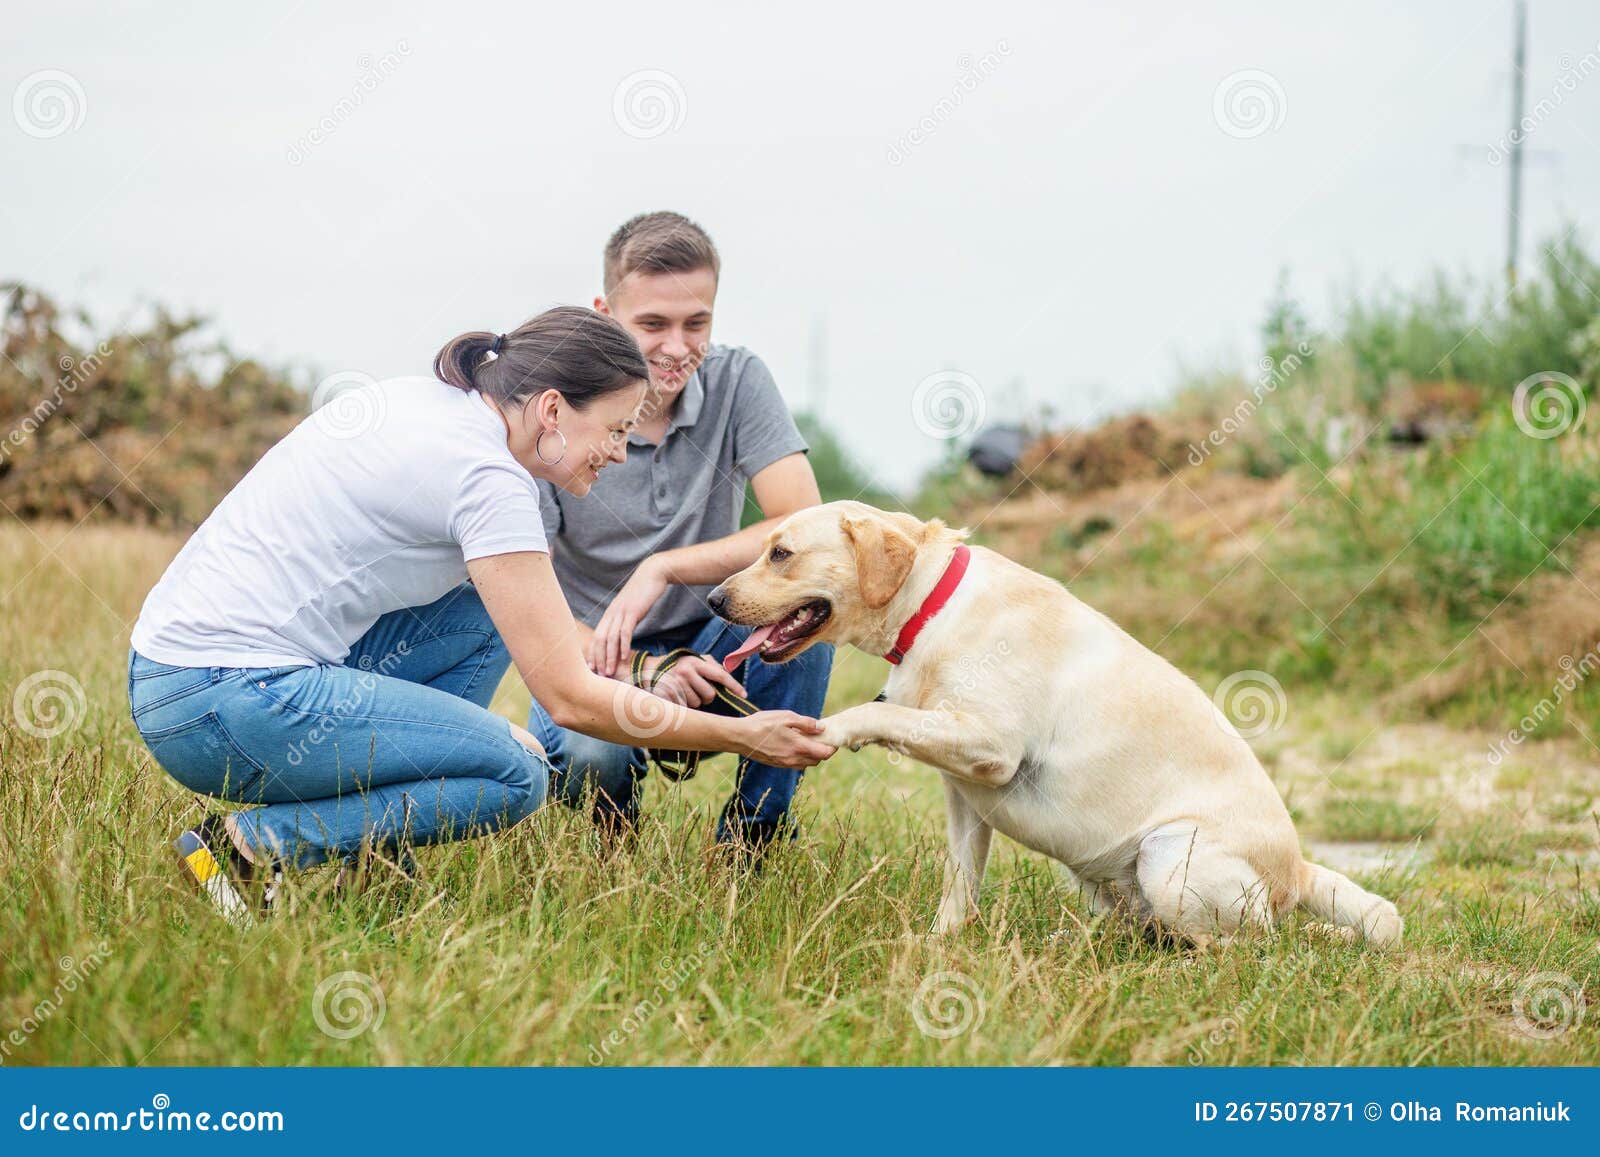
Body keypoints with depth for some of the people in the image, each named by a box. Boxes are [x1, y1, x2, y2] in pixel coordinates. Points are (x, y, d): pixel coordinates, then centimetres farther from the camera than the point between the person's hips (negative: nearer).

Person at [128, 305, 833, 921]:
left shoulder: (417, 401, 11)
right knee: (513, 776, -12)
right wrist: (742, 736, -5)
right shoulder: (487, 477, -15)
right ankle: (247, 846, -8)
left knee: (488, 611, 13)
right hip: (225, 706, -10)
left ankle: (370, 855, 9)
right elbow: (570, 699, -14)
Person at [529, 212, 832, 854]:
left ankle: (757, 828, -11)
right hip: (592, 662, -2)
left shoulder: (736, 381, -10)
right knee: (595, 756, -35)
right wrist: (636, 671, -37)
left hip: (707, 651, 2)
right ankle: (611, 829, 5)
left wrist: (662, 568, -32)